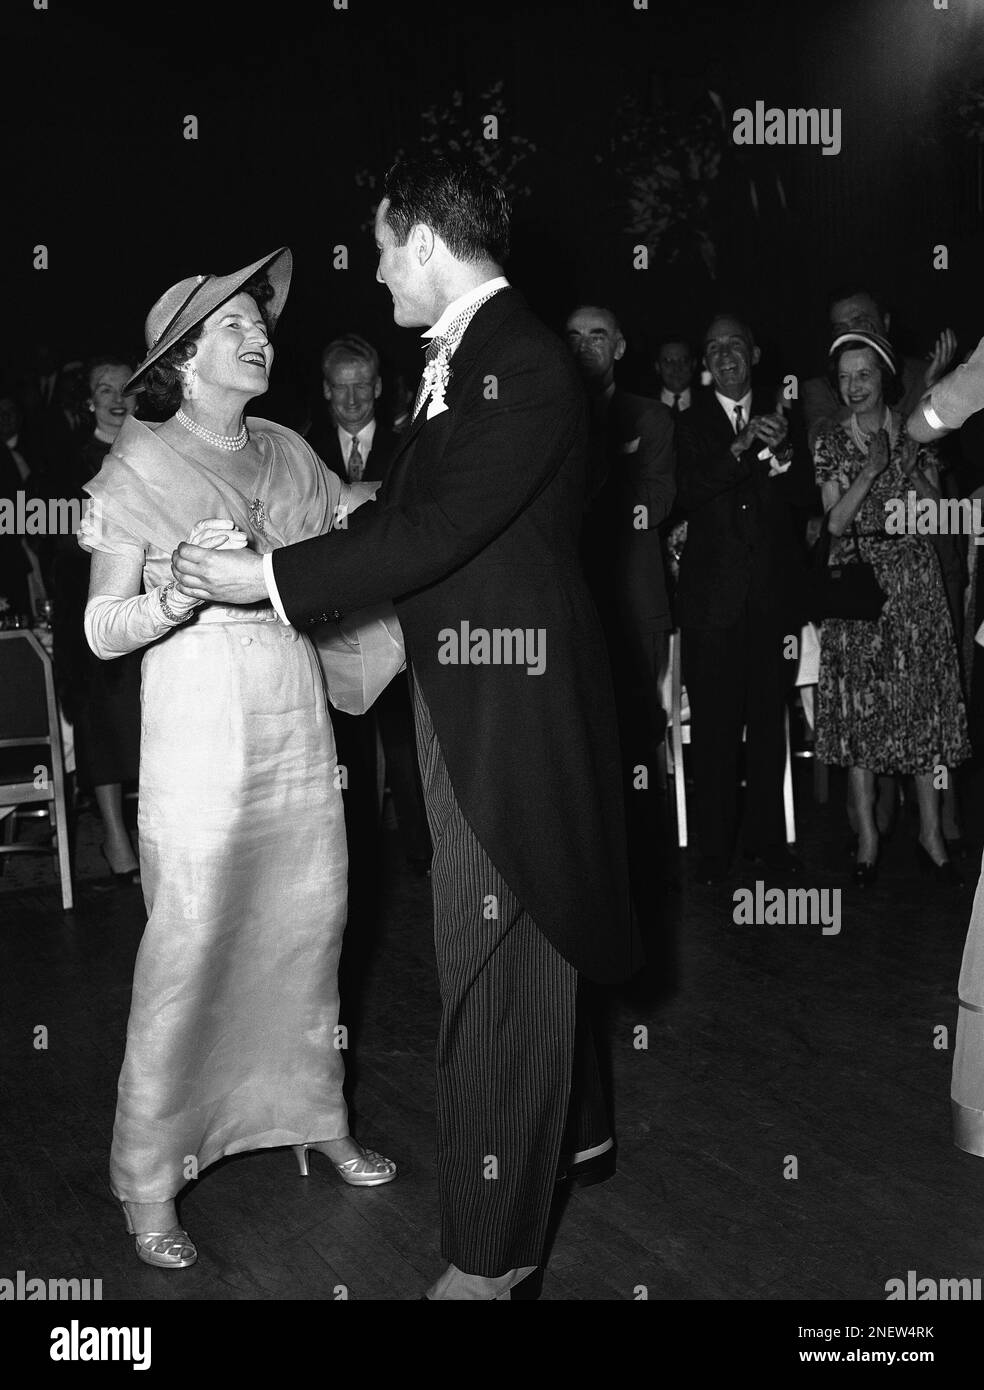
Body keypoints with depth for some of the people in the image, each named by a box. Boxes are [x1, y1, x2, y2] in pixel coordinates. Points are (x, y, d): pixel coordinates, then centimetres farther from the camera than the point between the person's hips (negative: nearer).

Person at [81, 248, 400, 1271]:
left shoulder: (288, 454, 10)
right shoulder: (141, 465, -5)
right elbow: (101, 631, -8)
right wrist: (178, 594, -25)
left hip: (297, 722, 5)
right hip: (200, 733, -5)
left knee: (309, 926, 12)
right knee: (187, 946, -2)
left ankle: (315, 1115, 31)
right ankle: (148, 1177, 14)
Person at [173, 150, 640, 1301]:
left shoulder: (522, 363, -18)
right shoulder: (460, 359, 13)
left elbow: (436, 529, -24)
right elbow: (410, 509, 14)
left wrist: (266, 579, -19)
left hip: (505, 697, -9)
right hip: (467, 688, 10)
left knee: (496, 951, -1)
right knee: (515, 933, 22)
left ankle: (490, 1252, 14)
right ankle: (570, 1120, 45)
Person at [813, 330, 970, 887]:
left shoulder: (914, 432, 5)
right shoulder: (832, 440, 3)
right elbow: (836, 522, -5)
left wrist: (905, 465, -12)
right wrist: (872, 468, -15)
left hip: (915, 579, 1)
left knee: (926, 700, 2)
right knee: (859, 707, 0)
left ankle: (932, 831, 11)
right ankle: (868, 837, 7)